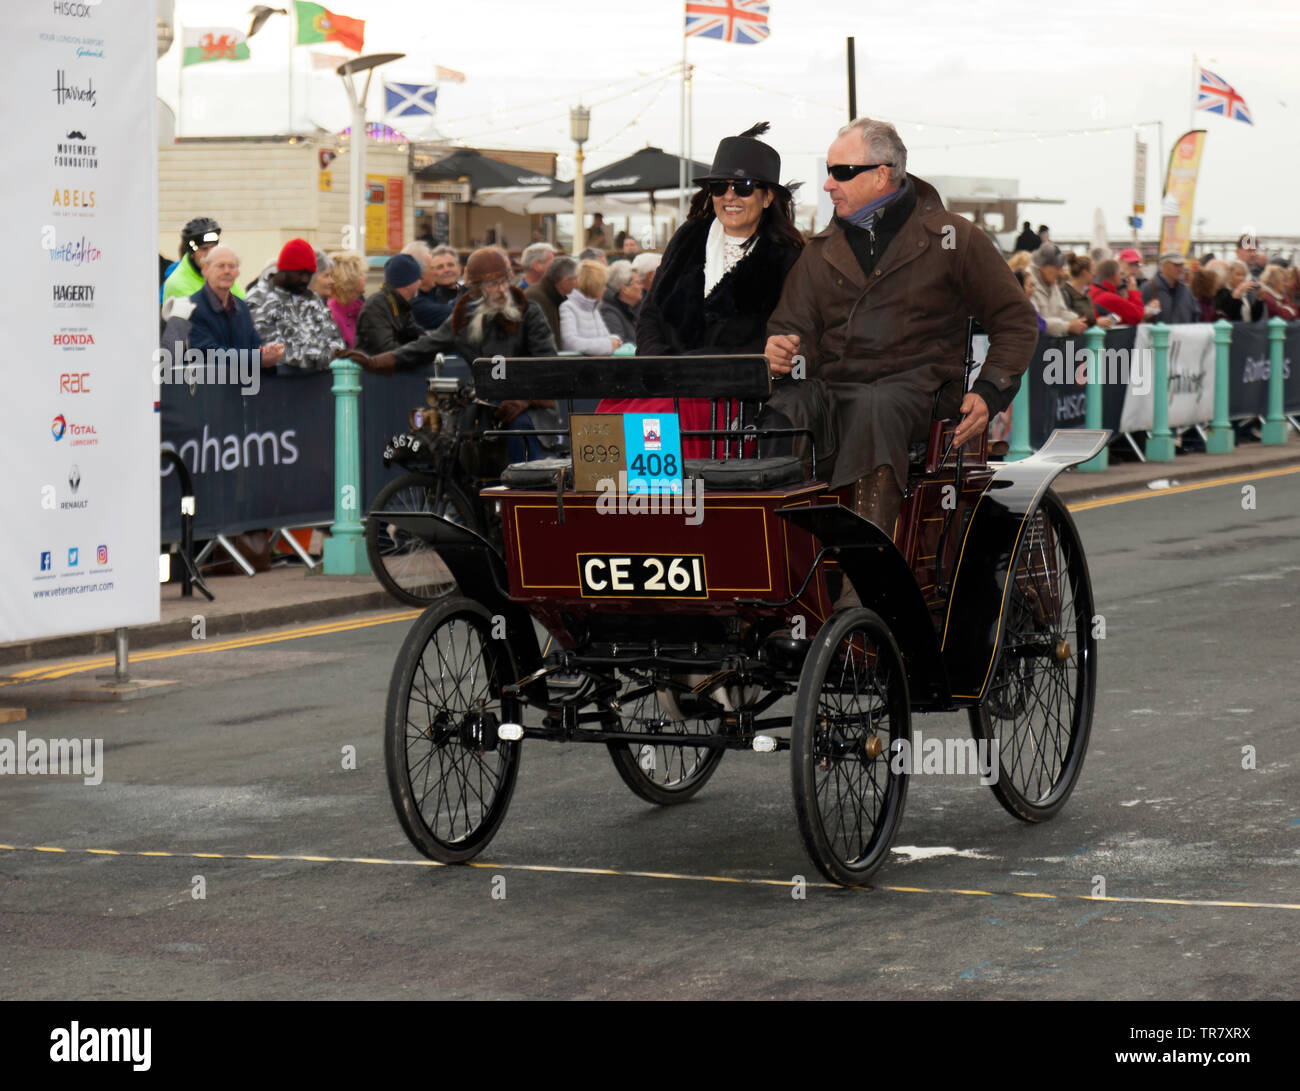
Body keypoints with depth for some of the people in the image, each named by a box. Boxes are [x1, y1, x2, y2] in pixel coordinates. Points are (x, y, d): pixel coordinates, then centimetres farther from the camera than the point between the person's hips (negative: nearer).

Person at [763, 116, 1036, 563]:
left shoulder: (951, 238, 9)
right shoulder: (821, 251, 21)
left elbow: (1016, 321, 12)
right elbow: (796, 326, 17)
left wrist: (989, 392, -3)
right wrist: (784, 349, -9)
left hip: (913, 387, -3)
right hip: (830, 388, 3)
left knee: (875, 408, -40)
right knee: (784, 409, -33)